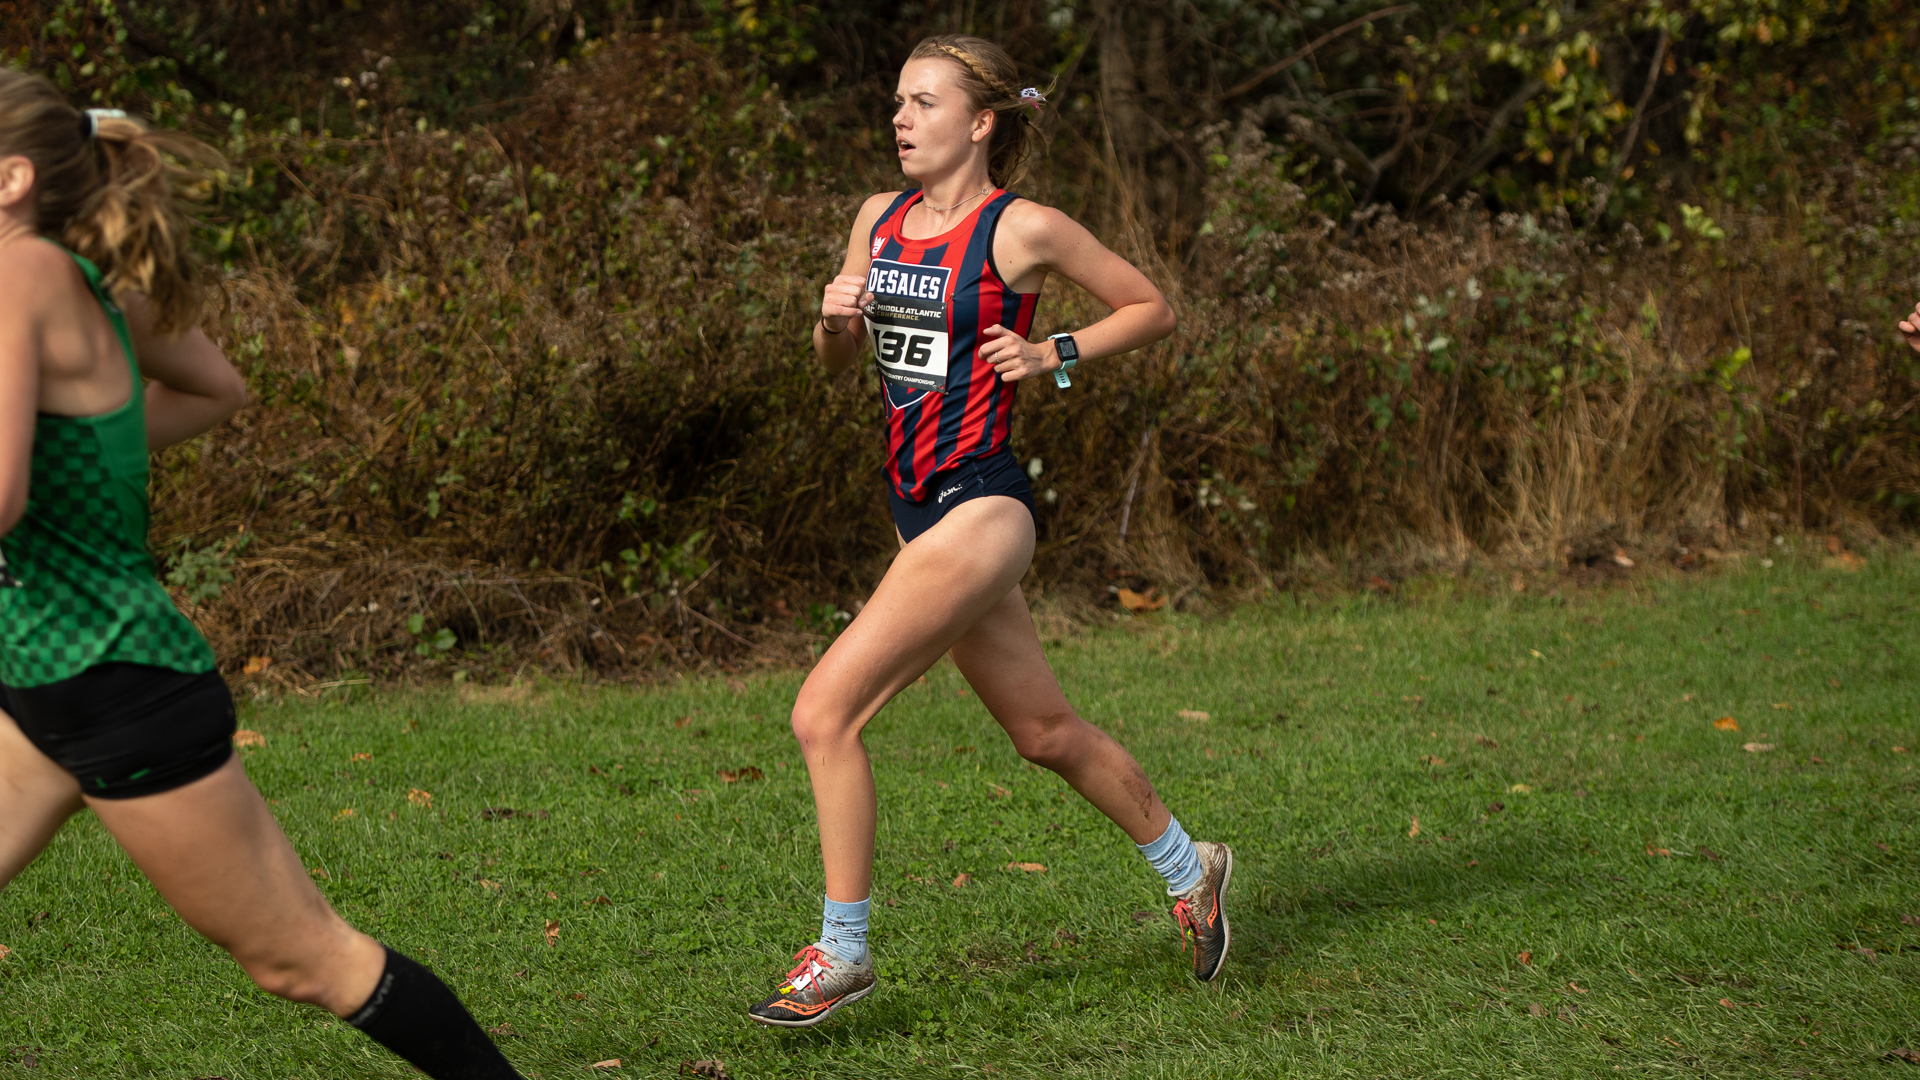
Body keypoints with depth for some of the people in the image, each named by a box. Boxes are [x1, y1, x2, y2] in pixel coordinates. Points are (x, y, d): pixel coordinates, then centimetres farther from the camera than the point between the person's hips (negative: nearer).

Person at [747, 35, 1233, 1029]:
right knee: (1047, 732, 18)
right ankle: (1190, 868, 38)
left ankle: (841, 953, -3)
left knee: (826, 711, -15)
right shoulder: (879, 219, 9)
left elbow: (1153, 309, 2)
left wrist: (1057, 356, -11)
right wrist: (834, 320, -3)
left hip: (982, 509, -8)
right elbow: (839, 358, 18)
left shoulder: (1024, 229, -9)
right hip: (917, 509, 8)